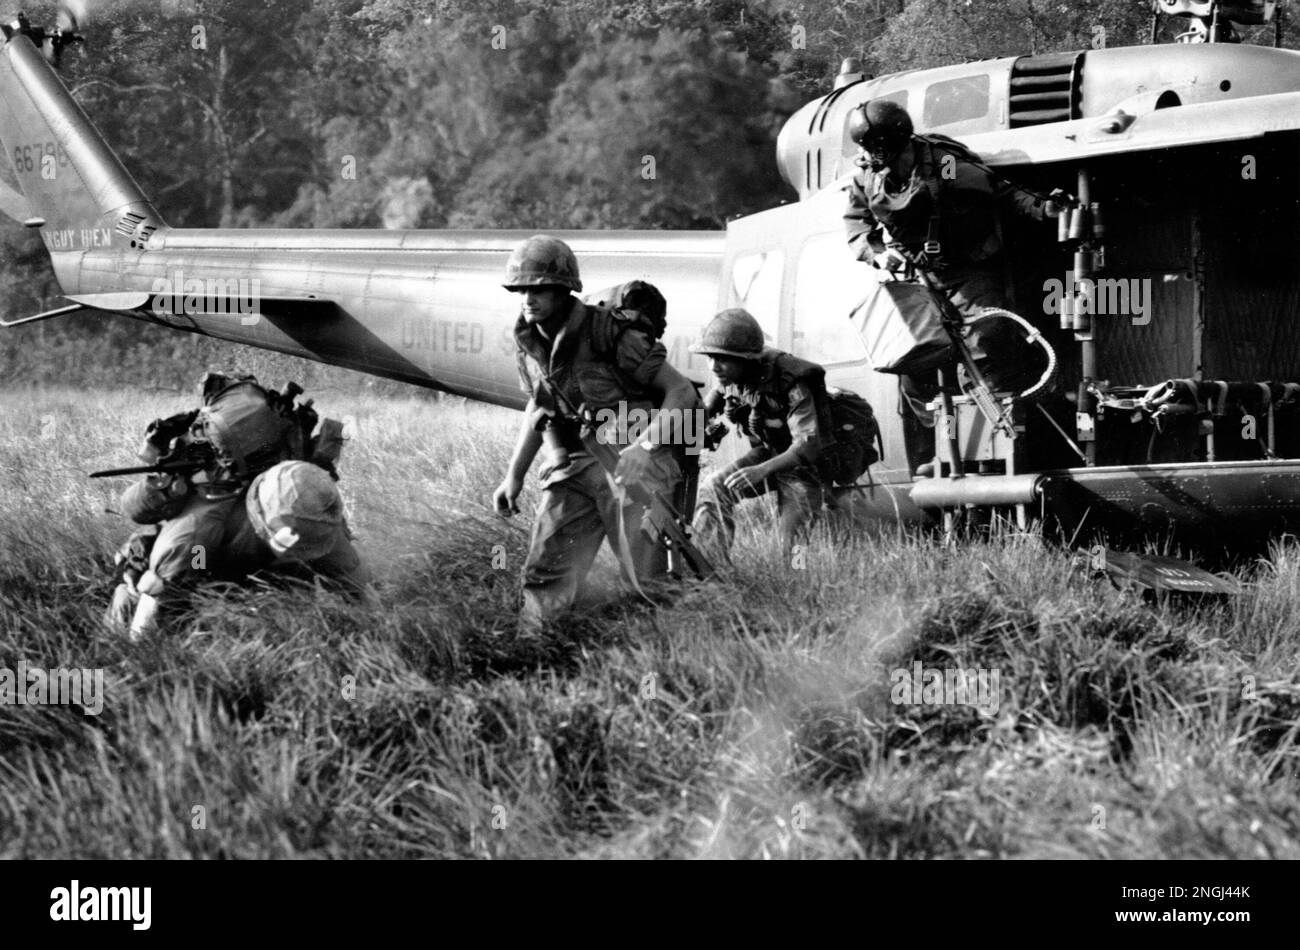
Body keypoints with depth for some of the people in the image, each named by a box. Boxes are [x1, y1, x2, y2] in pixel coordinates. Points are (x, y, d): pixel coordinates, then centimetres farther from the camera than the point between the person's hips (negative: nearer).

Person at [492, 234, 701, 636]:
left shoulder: (610, 335, -16)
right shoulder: (529, 342, 5)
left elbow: (682, 391, -14)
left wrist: (645, 444, -27)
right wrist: (514, 475, 17)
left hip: (634, 464, -6)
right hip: (574, 467, 6)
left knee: (644, 577, -5)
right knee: (545, 574, -4)